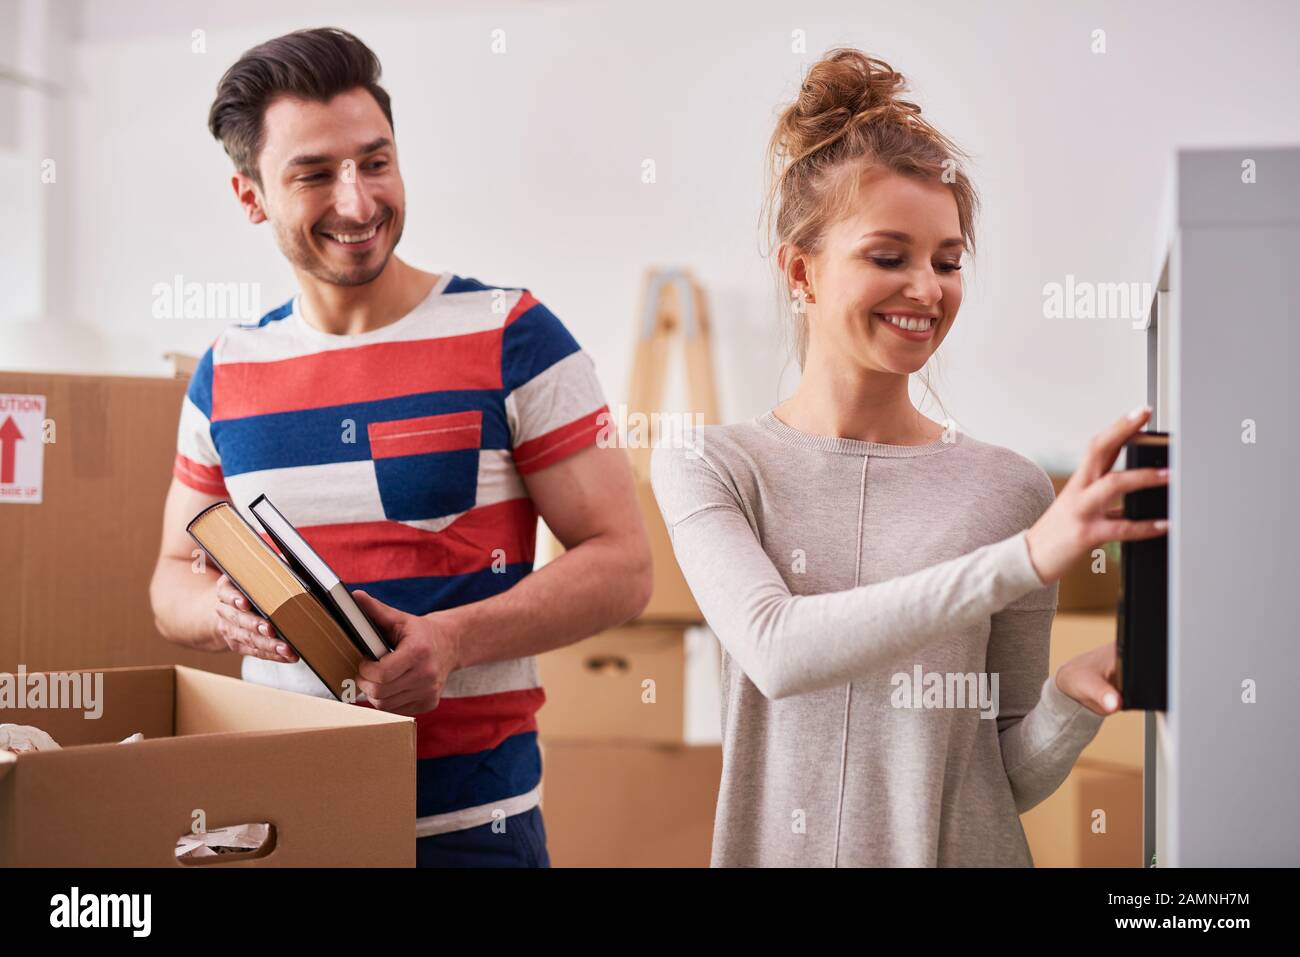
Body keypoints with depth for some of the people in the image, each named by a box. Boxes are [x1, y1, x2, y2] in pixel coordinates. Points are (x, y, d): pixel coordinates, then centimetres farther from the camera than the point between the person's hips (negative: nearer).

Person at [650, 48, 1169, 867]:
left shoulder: (1011, 489, -5)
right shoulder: (709, 468, -7)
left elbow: (1013, 776, 0)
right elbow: (776, 651, -25)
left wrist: (1071, 704, -20)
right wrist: (1025, 557, -29)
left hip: (966, 848, 1)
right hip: (779, 847, 0)